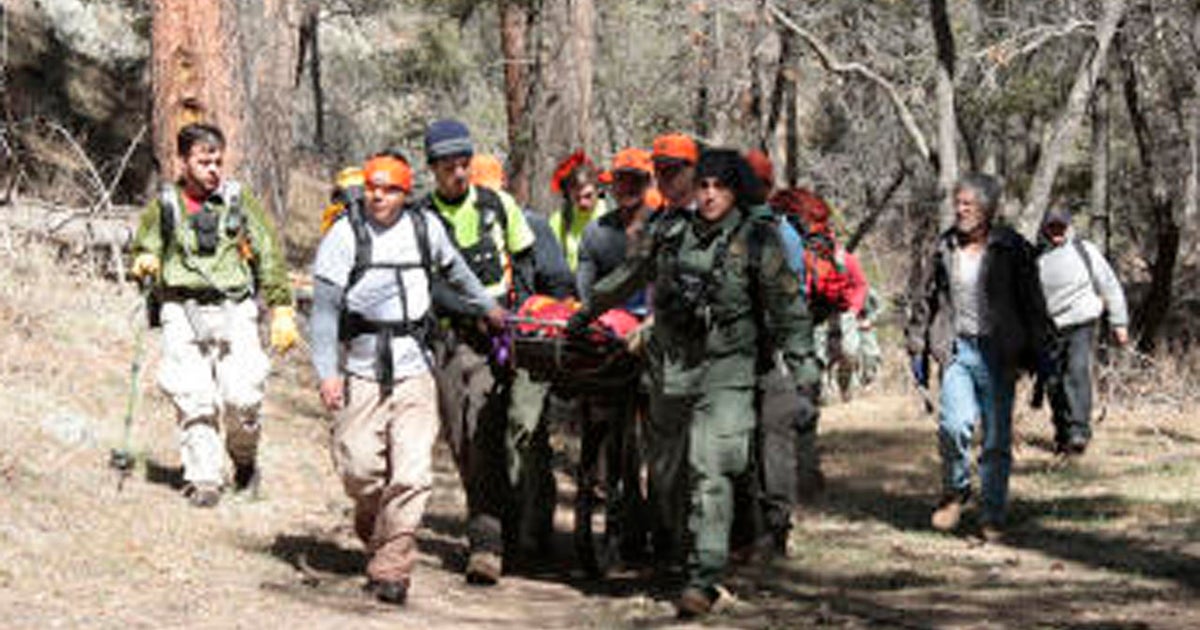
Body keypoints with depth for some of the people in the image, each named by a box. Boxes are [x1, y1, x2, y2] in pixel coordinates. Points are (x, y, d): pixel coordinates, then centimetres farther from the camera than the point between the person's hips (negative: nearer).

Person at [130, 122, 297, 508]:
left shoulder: (239, 200, 7)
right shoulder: (164, 204, 9)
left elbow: (268, 256, 9)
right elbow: (145, 248, 22)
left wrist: (281, 308, 3)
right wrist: (144, 263, -2)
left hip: (234, 308, -1)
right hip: (183, 312, 1)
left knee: (242, 396, -9)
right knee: (193, 400, -8)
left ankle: (244, 458, 18)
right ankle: (203, 479, 0)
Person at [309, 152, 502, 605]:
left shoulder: (425, 228, 6)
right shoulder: (346, 233, -4)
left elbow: (453, 270, 27)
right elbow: (325, 306, -7)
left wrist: (487, 308, 39)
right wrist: (327, 372, -15)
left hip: (413, 369, 2)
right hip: (361, 370, -2)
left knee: (412, 474, -8)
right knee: (360, 468, -6)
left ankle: (391, 570, -4)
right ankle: (373, 534, 25)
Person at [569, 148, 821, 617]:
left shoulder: (757, 240, -4)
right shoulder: (671, 234, 7)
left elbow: (788, 306, -2)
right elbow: (630, 276, 23)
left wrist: (802, 361, -10)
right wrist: (588, 313, 33)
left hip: (727, 369, -5)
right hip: (674, 364, 5)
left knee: (710, 472, -15)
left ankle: (704, 578, -19)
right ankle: (673, 556, 28)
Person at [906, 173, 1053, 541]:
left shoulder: (1012, 249, 0)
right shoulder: (945, 248, 7)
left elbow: (1032, 305, 4)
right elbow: (925, 300, 16)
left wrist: (1037, 355, 1)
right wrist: (917, 347, 15)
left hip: (997, 353, -1)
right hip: (956, 349, 1)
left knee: (997, 438, 2)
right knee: (954, 424, -17)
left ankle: (993, 517, 13)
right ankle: (955, 490, 8)